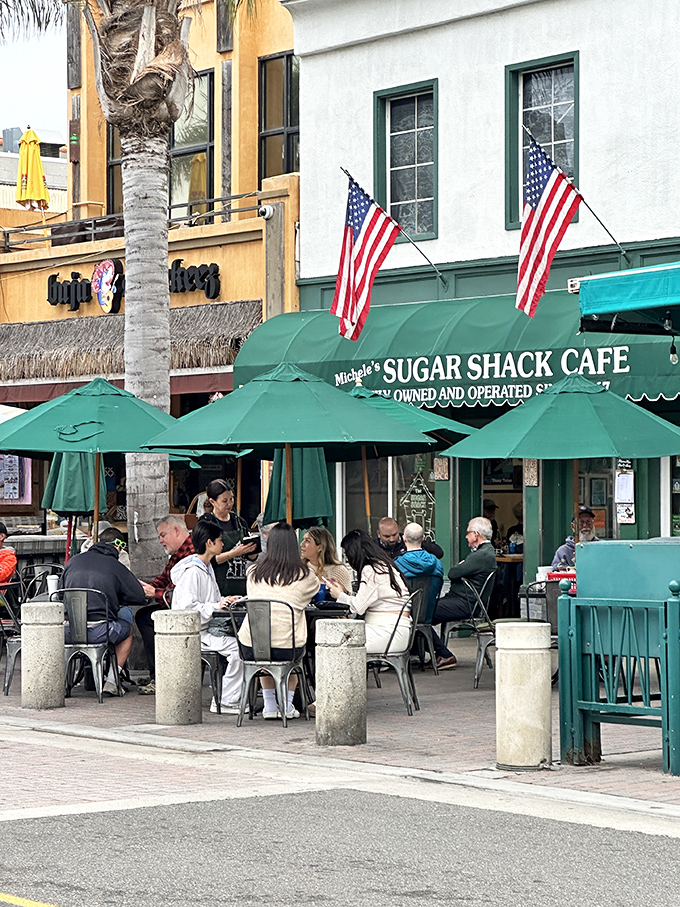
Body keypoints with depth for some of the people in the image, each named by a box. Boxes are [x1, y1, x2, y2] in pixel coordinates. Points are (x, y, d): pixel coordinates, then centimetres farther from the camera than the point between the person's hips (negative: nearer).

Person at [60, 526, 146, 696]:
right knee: (127, 628, 27)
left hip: (67, 631, 4)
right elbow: (140, 597, 7)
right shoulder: (116, 566, 2)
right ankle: (111, 680, 15)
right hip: (98, 632, -4)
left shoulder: (74, 560, 12)